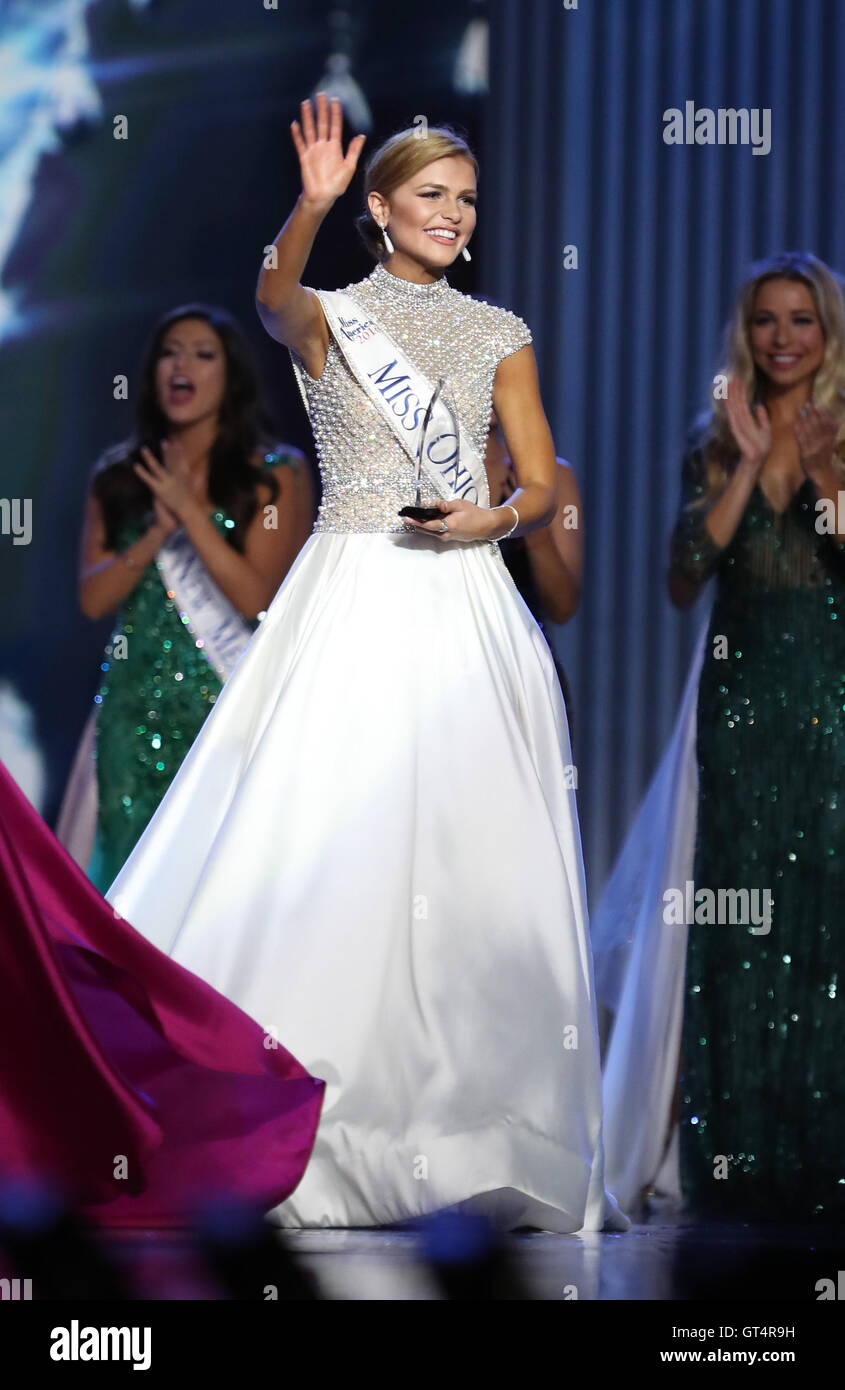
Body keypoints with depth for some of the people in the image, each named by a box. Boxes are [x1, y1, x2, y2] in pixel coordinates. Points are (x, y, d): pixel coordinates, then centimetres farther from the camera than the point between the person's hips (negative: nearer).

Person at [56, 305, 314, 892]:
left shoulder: (275, 474, 1)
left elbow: (255, 596, -8)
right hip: (136, 706, 3)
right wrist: (159, 531, -10)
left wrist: (191, 511, -13)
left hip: (228, 703, -3)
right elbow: (93, 597, 3)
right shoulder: (119, 475, 12)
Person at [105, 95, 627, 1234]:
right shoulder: (329, 318, 5)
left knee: (470, 857, 0)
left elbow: (544, 486, 11)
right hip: (353, 597, -3)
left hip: (465, 604, 3)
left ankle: (482, 1120, 7)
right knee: (323, 839, -10)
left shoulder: (498, 335, 14)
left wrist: (499, 517, -11)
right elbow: (274, 297, -20)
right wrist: (313, 205, -39)